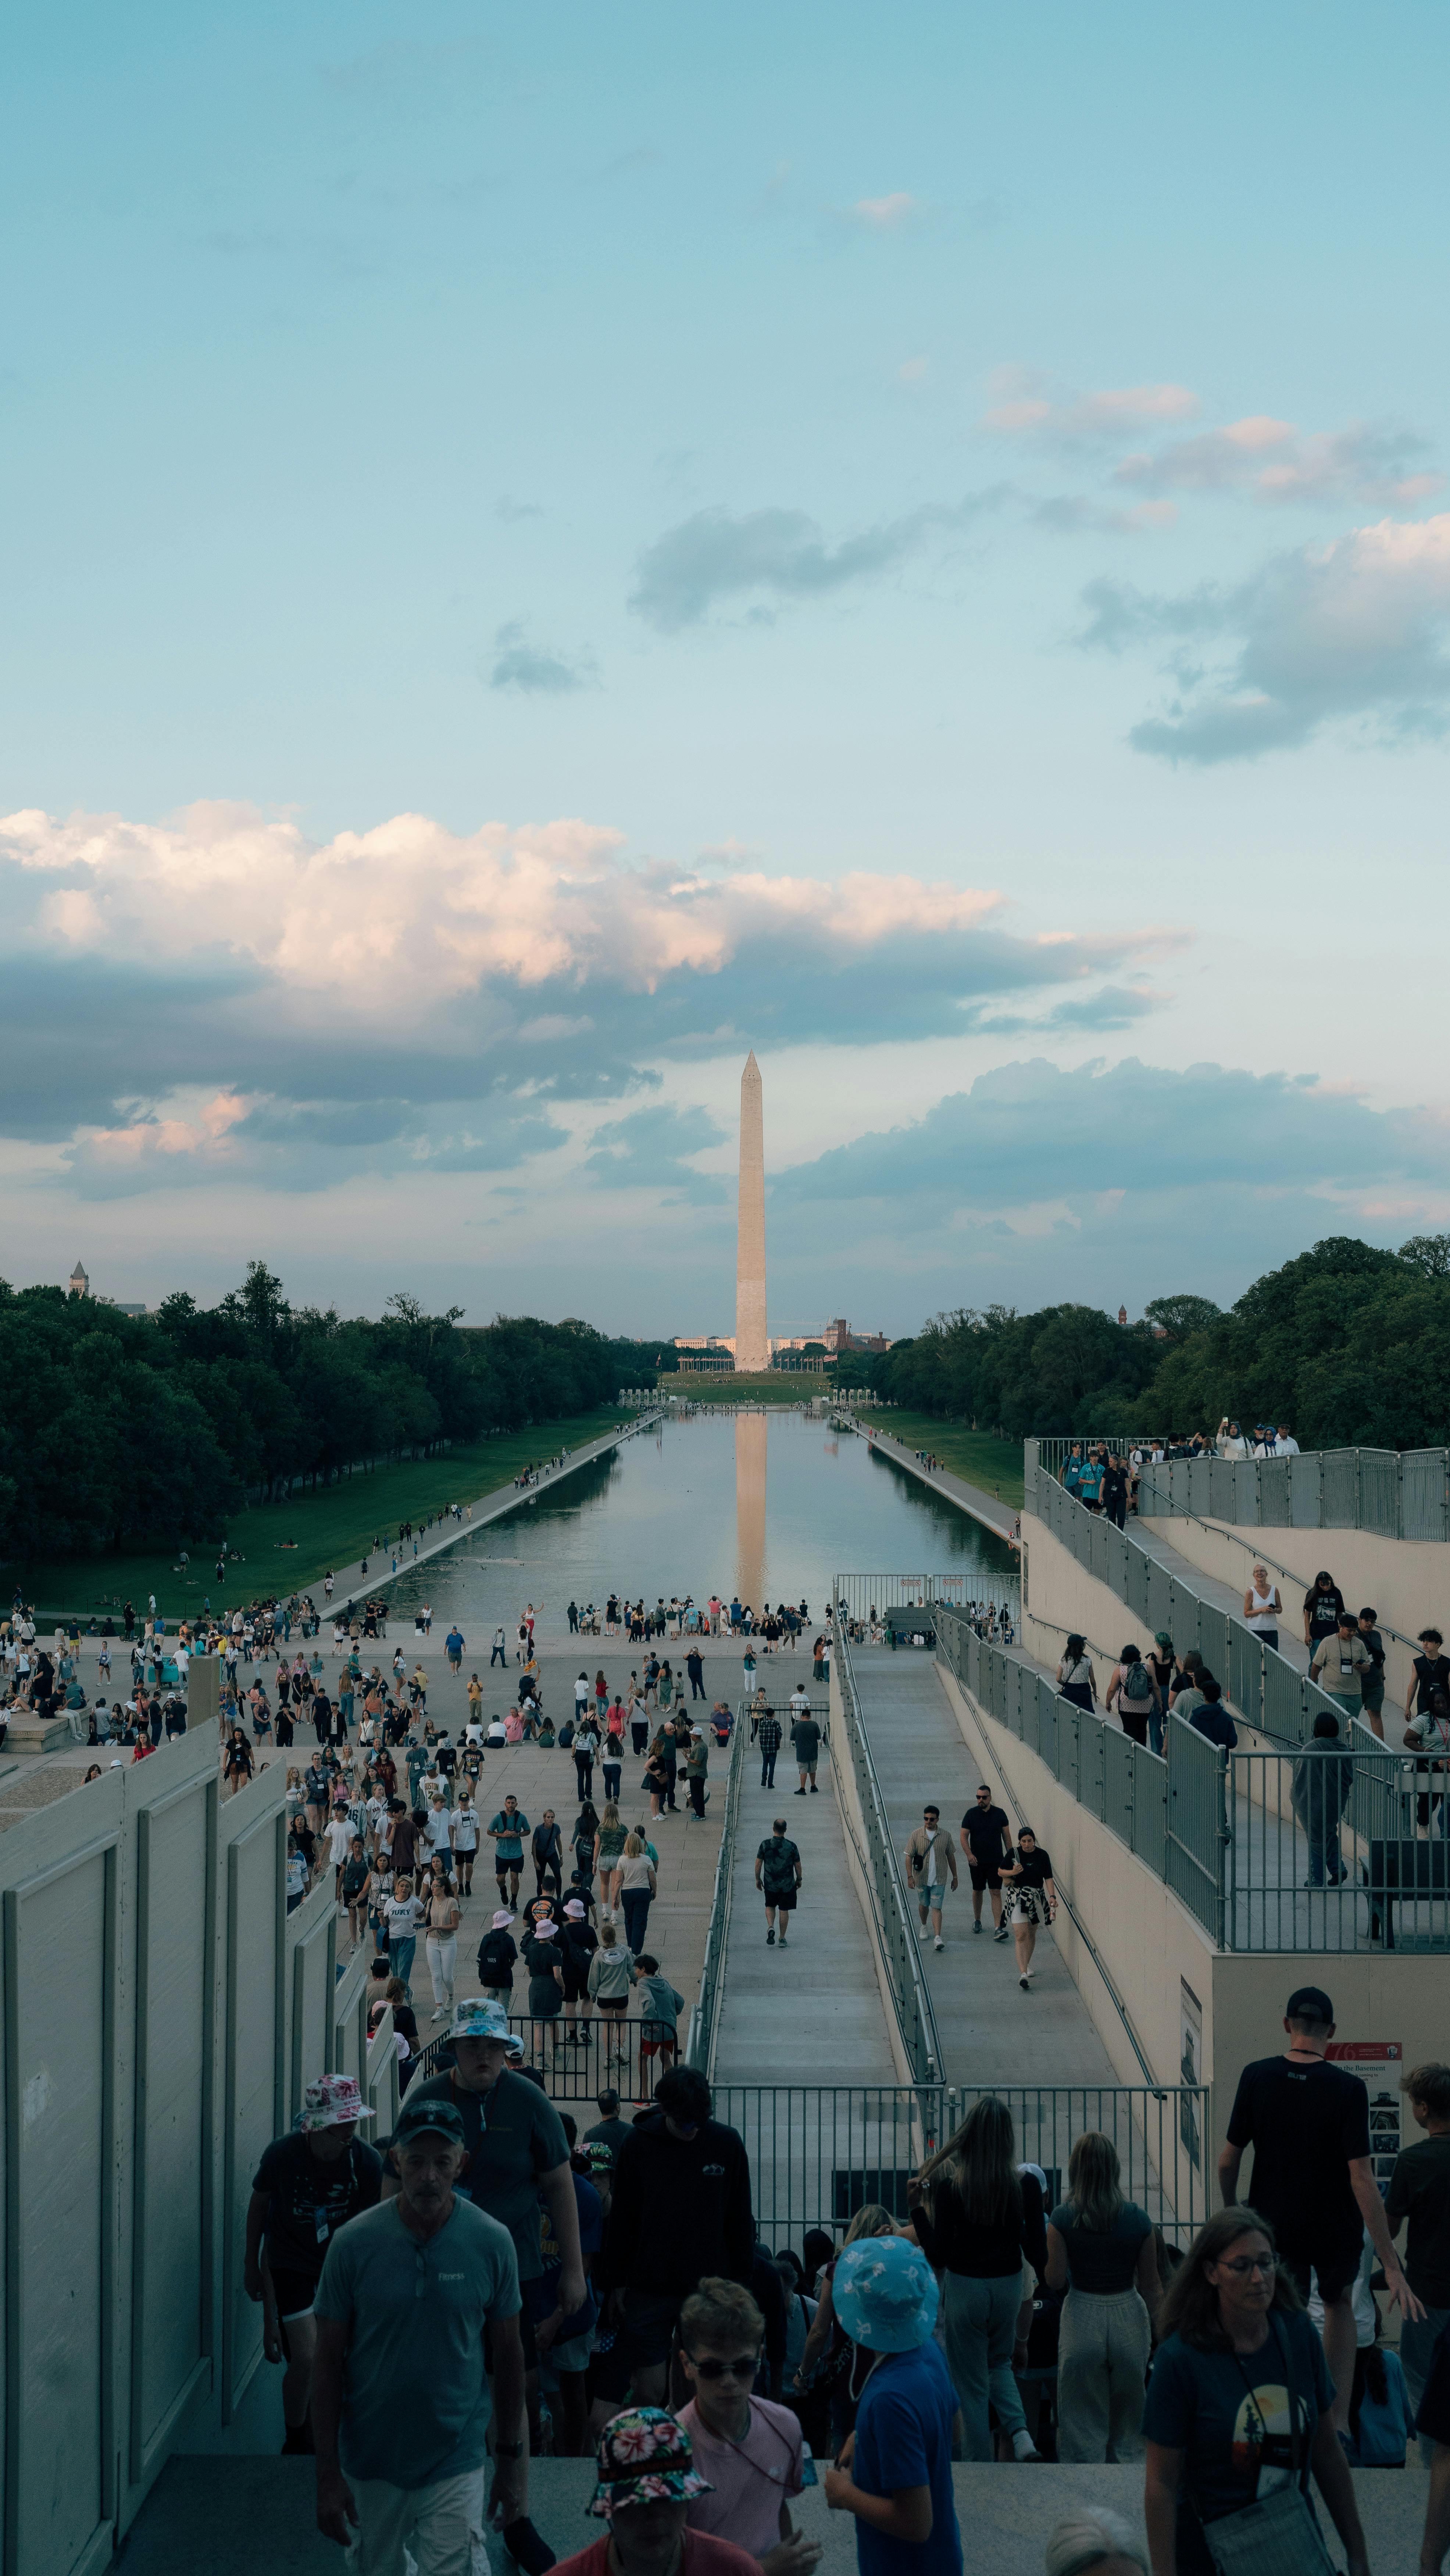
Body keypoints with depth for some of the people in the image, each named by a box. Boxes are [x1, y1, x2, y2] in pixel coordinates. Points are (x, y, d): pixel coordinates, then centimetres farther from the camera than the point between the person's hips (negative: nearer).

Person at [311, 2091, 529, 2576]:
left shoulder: (491, 2242, -9)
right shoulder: (354, 2243, -11)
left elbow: (507, 2354, 2)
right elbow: (329, 2361, -4)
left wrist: (511, 2457, 5)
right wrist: (328, 2472, -4)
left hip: (457, 2460, -1)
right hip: (371, 2463, 1)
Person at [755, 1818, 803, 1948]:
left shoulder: (765, 1845, -11)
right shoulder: (792, 1846, -11)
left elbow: (758, 1863, -4)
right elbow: (798, 1865, -2)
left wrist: (758, 1879, 10)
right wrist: (799, 1879, 14)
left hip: (770, 1883, 0)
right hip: (787, 1884, 0)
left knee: (770, 1906, 20)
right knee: (784, 1910, 12)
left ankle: (770, 1927, -6)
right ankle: (782, 1939, 16)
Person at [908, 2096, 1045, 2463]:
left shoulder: (948, 2185, -18)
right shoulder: (1026, 2185, -12)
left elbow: (938, 2257, -13)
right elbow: (1038, 2253, -5)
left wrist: (917, 2209, -7)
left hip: (964, 2289, -3)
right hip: (1008, 2287, 3)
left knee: (971, 2385, 13)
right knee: (1000, 2365, 27)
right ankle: (1021, 2433, 4)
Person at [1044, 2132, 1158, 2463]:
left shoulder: (1063, 2219, -11)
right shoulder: (1138, 2219, -6)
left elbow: (1055, 2281, -9)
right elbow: (1151, 2287, 0)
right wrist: (1155, 2332, 13)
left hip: (1082, 2320, -1)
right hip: (1129, 2317, 1)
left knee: (1082, 2426, 11)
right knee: (1129, 2424, 18)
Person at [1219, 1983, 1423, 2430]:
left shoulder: (1256, 2077, -11)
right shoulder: (1347, 2089, -18)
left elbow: (1229, 2160, -5)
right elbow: (1362, 2179, -20)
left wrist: (1232, 2209, 16)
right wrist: (1392, 2266, -17)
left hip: (1275, 2225, 0)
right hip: (1336, 2227, 0)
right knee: (1339, 2303, 26)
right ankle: (1339, 2423, 21)